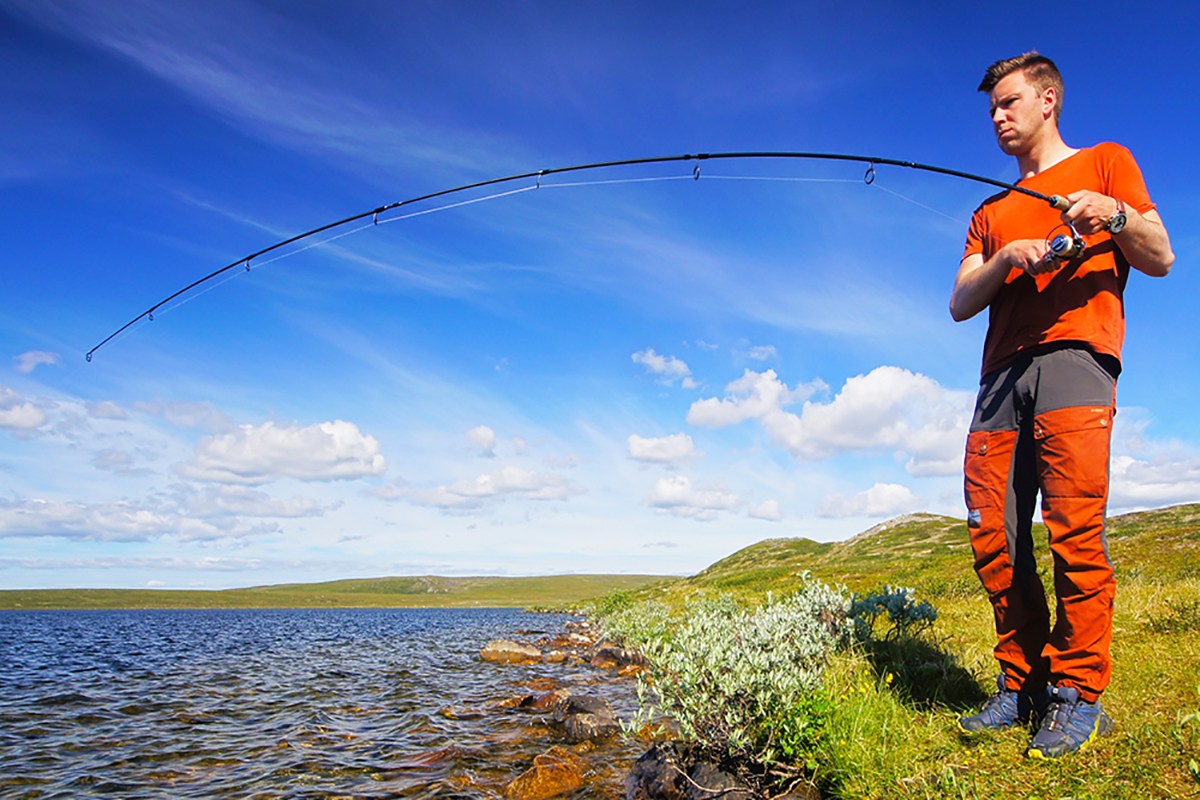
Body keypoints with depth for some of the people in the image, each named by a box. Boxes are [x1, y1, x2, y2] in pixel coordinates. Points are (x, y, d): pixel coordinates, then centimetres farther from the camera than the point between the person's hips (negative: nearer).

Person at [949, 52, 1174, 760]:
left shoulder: (1105, 163, 20)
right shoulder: (992, 211, 31)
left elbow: (1161, 259, 10)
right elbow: (960, 304, 18)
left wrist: (1118, 216, -10)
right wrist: (1006, 258, -1)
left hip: (1074, 356, -4)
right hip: (1003, 372, 5)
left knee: (1076, 527, -15)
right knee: (993, 533, -6)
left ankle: (1078, 693, -7)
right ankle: (1023, 685, 3)